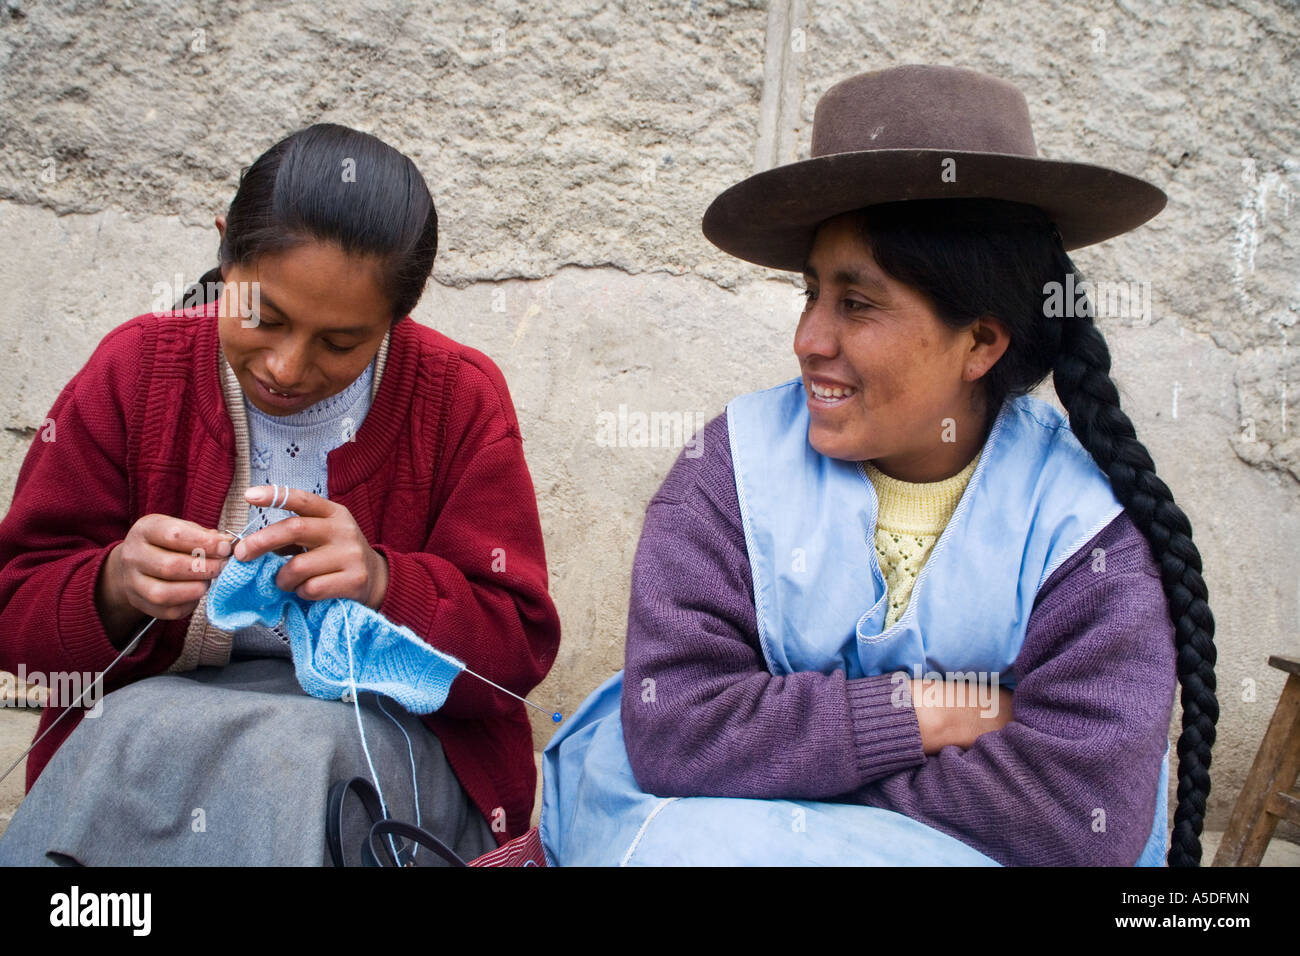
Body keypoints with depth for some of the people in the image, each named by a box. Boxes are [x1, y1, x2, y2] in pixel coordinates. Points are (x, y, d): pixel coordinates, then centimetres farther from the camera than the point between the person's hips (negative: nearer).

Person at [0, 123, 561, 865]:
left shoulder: (462, 396, -3)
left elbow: (519, 647, -5)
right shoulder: (136, 368, 1)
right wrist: (113, 588, -22)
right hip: (157, 713, 2)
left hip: (384, 733, -1)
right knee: (140, 734, -34)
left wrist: (386, 585, -24)